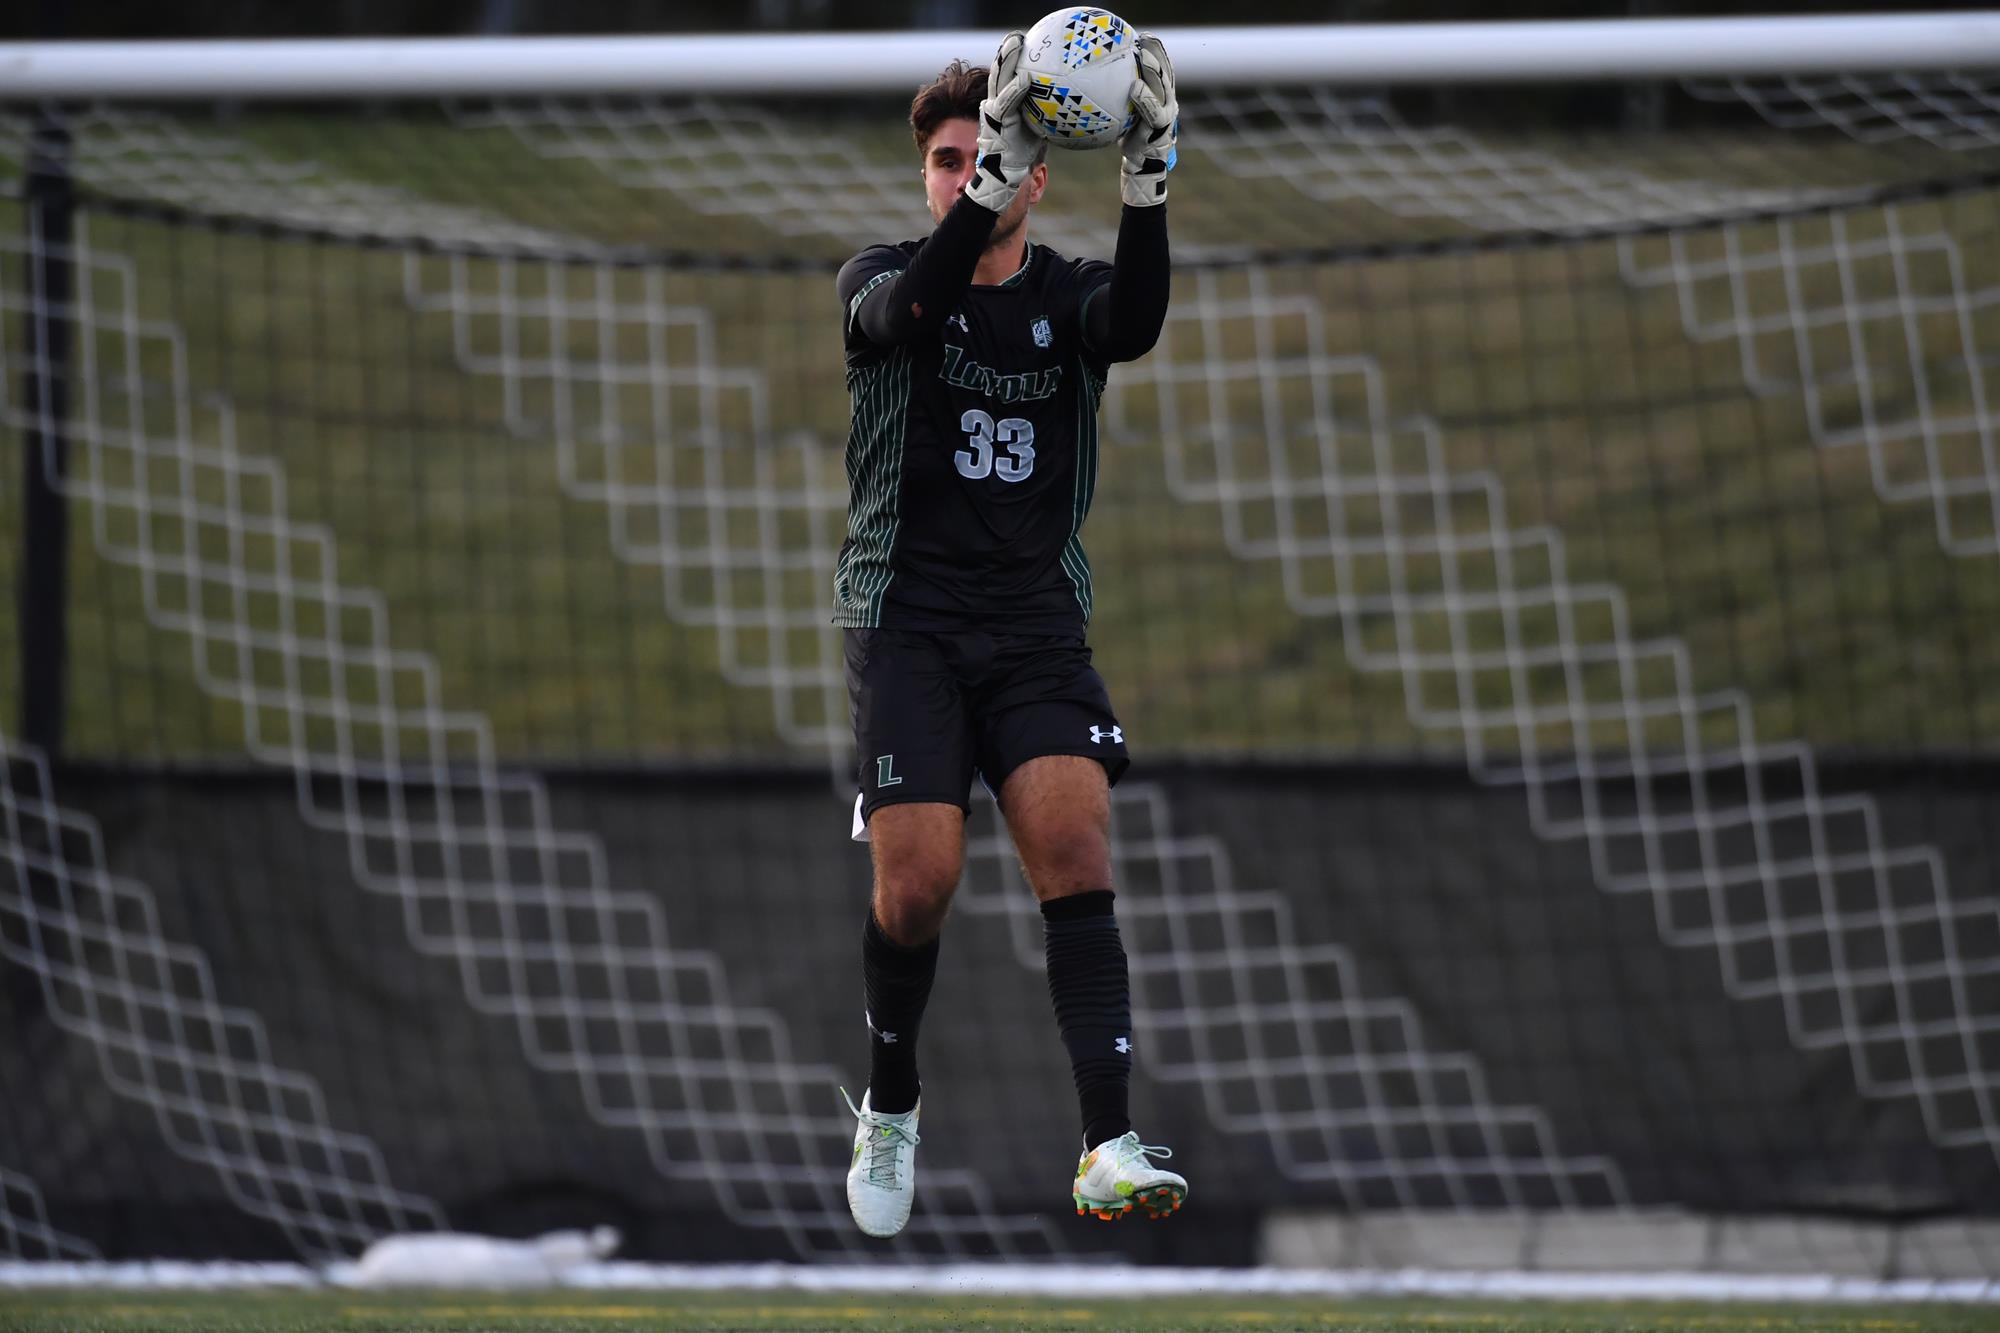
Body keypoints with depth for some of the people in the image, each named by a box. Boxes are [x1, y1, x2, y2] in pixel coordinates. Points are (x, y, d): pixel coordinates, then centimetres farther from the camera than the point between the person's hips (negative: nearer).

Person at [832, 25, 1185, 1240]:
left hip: (1039, 622, 1)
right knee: (919, 878, -12)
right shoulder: (882, 282, 3)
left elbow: (1134, 323, -18)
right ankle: (890, 1108, 16)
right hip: (909, 621, -1)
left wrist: (1147, 183, -35)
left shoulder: (1067, 293, 7)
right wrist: (990, 186, -39)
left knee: (1074, 843, -18)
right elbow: (911, 309, -23)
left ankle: (1109, 1150, -26)